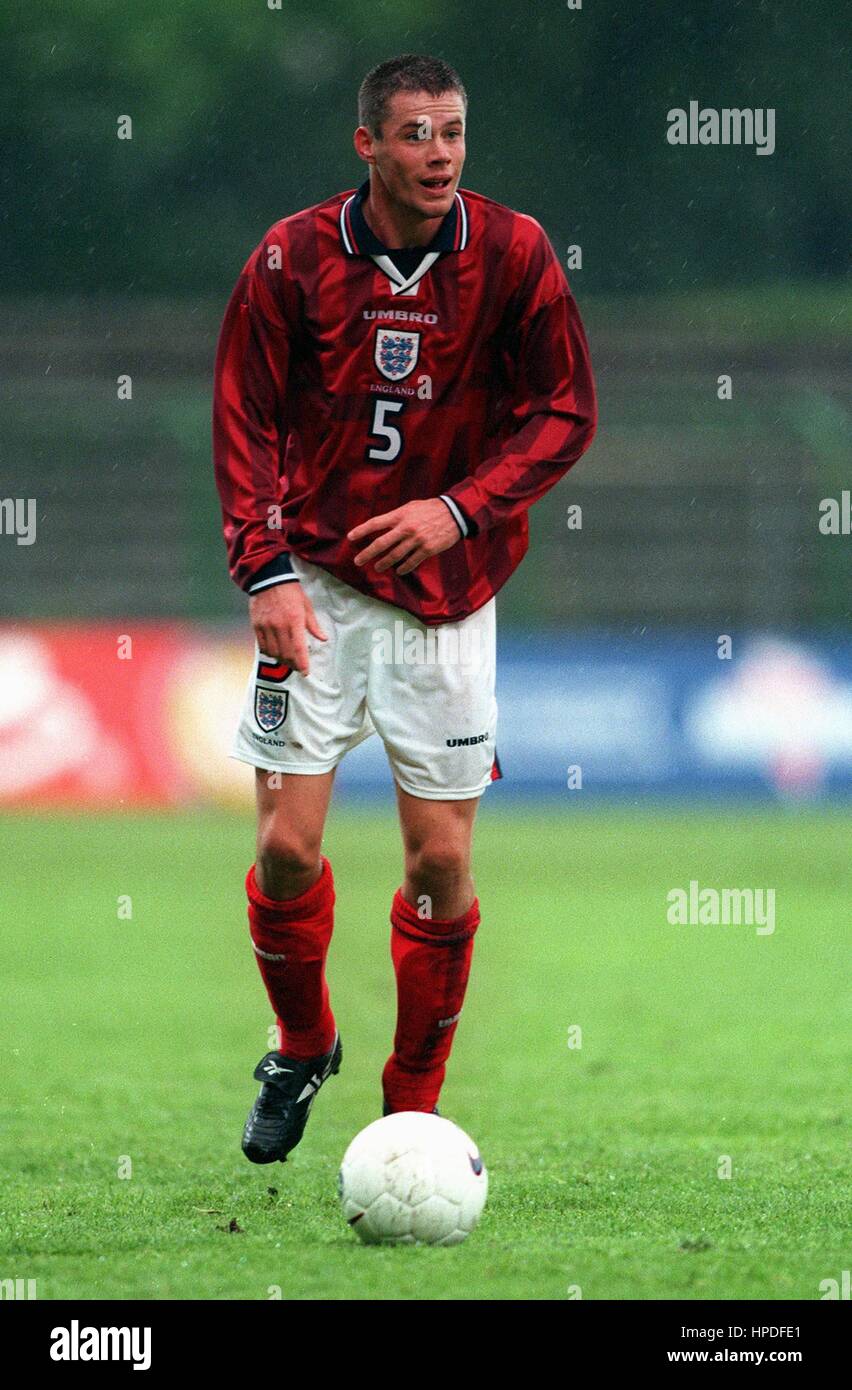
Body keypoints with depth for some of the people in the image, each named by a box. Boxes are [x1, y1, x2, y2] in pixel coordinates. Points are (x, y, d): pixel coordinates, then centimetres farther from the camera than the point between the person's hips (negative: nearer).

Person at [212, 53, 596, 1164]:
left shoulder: (513, 256, -7)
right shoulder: (293, 259, -7)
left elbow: (565, 412, -2)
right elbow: (245, 419, -1)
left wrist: (460, 508, -15)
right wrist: (266, 570, -11)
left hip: (447, 592, 0)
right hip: (317, 582, 0)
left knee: (442, 862, -1)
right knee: (287, 844, -5)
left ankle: (415, 1105, 16)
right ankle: (303, 1049, 23)